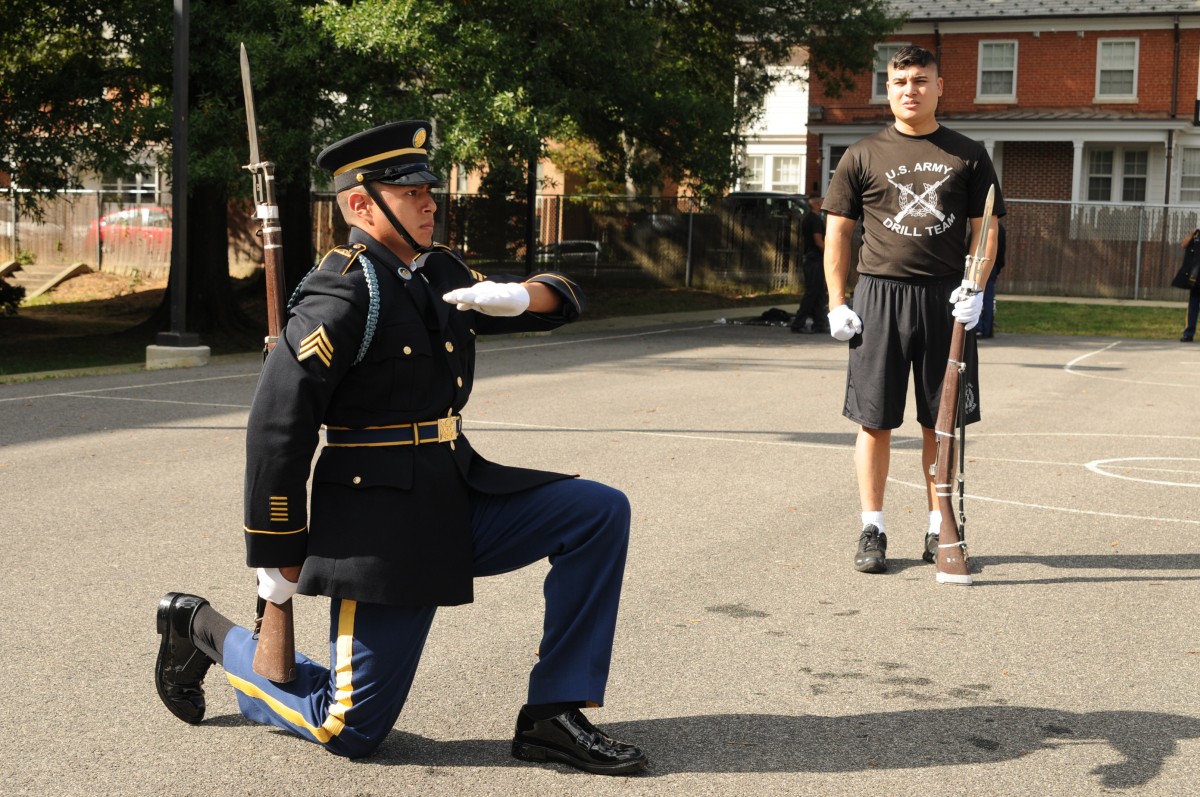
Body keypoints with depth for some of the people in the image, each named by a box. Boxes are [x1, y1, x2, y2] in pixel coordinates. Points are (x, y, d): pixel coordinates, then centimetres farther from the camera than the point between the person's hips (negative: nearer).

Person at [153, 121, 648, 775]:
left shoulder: (439, 274, 10)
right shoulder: (343, 293, -16)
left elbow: (566, 299, 13)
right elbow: (276, 427, -20)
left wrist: (516, 297, -12)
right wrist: (279, 560, -15)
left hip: (456, 500, 8)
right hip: (382, 525, -8)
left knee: (600, 513, -6)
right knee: (352, 731, 0)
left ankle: (552, 718, -1)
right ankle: (205, 631, 23)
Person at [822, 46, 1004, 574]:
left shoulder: (968, 156, 8)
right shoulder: (862, 156, 6)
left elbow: (984, 229, 9)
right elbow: (837, 233, 7)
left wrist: (975, 289, -7)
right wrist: (837, 304, -1)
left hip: (945, 299, 1)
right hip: (879, 296, -1)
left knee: (941, 423, 5)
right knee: (875, 421, 1)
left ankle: (940, 530, 17)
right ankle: (872, 530, 12)